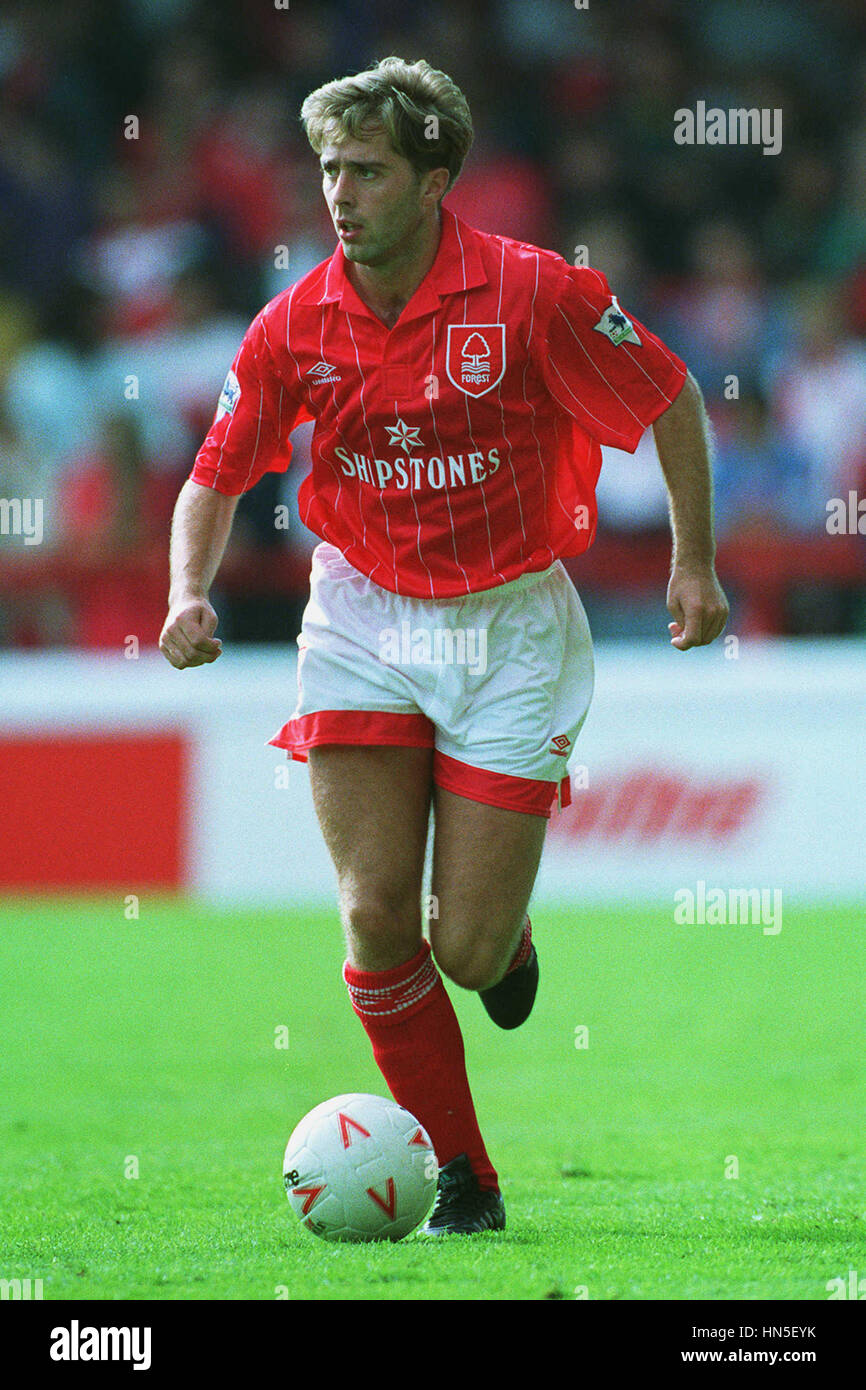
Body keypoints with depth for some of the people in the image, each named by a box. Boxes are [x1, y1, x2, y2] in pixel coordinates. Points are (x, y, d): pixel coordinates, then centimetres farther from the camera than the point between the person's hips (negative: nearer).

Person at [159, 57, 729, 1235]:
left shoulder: (534, 294, -15)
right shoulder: (296, 327, -7)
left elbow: (669, 398, -1)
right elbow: (217, 476, 6)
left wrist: (695, 559, -4)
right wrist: (190, 591, -12)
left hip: (510, 627, -2)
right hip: (362, 621, 2)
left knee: (467, 952, -7)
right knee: (376, 916, -10)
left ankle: (507, 935, 34)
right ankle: (460, 1177, 5)